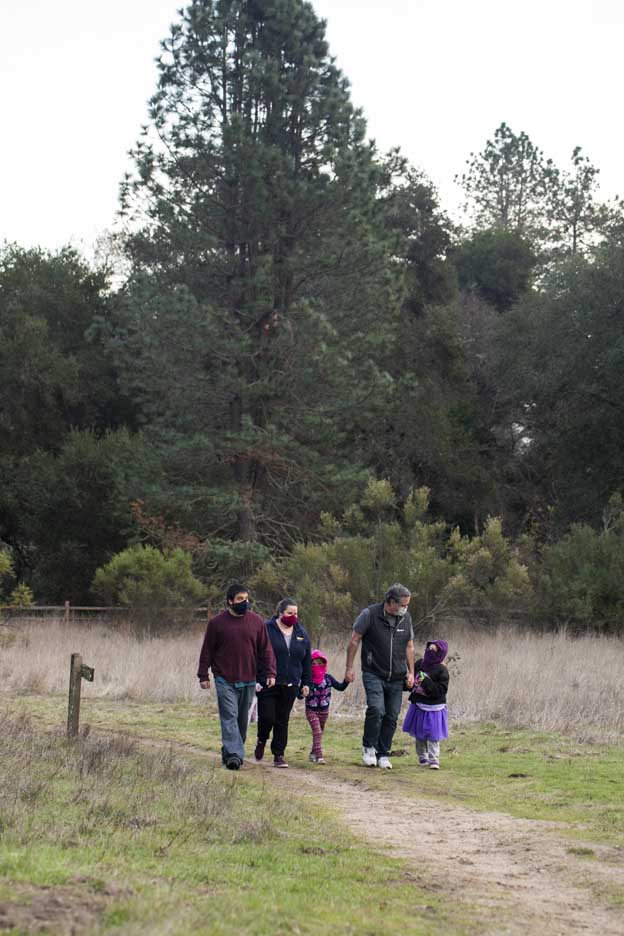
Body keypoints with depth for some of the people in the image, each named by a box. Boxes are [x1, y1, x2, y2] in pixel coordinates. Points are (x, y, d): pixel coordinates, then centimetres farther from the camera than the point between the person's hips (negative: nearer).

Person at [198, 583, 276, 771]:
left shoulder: (256, 621, 5)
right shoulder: (217, 623, -1)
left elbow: (266, 649, 6)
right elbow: (207, 651, 3)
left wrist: (270, 673, -3)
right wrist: (203, 676, 0)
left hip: (248, 681, 3)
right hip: (225, 680, -3)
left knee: (242, 719, 9)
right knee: (229, 717, -12)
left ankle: (229, 752, 22)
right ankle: (233, 755, -19)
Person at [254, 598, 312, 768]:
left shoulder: (301, 634, 11)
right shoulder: (266, 629, -4)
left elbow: (306, 661, 16)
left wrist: (306, 683, 12)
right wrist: (254, 680, -9)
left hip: (290, 686, 4)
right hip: (267, 684, -4)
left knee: (282, 721, 5)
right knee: (267, 717, -8)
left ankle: (279, 754, 12)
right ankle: (262, 741, 22)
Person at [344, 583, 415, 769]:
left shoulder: (406, 618, 6)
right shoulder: (369, 614, -9)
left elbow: (409, 647, 15)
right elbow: (354, 641, -3)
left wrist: (411, 672, 9)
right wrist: (349, 668, -5)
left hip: (396, 678, 5)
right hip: (373, 675, -4)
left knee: (391, 717, 3)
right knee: (376, 709, -21)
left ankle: (383, 754, 15)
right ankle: (368, 747, -1)